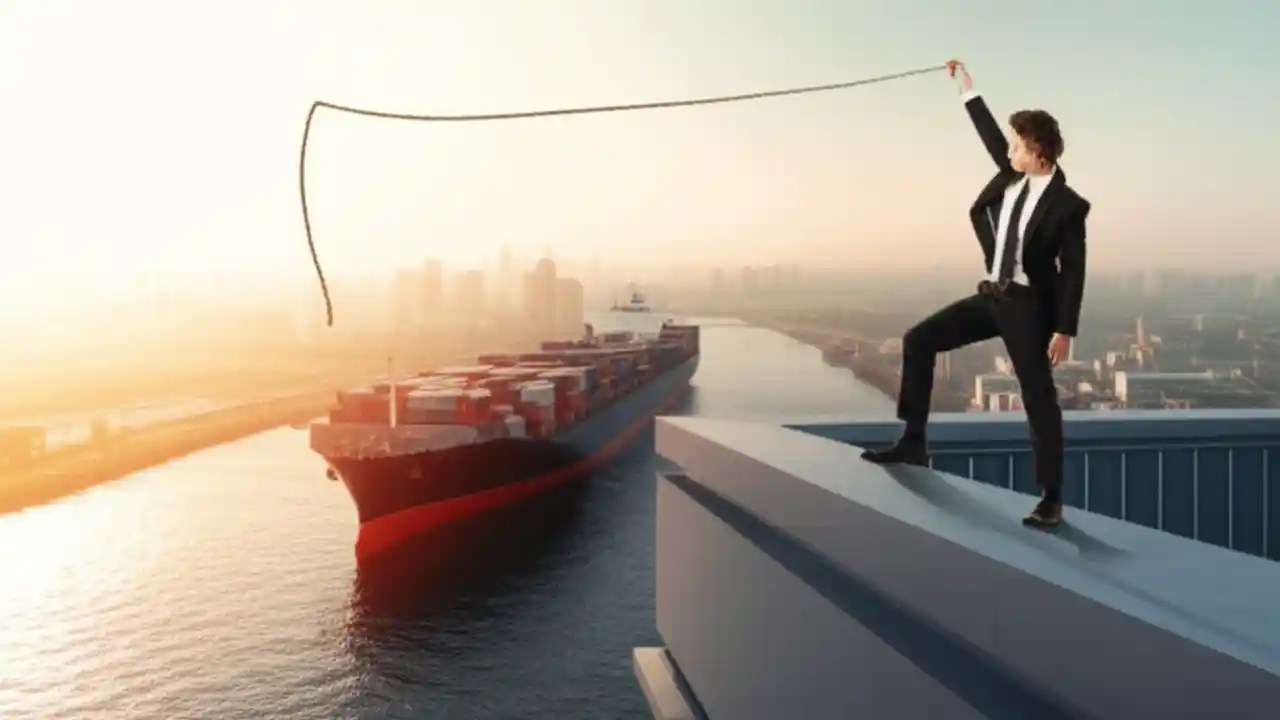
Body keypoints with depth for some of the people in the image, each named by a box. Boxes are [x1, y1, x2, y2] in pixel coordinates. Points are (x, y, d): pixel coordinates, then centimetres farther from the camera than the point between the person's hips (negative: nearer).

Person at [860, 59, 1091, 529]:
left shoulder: (1068, 205, -15)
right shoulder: (1013, 176, 4)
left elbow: (1073, 272, -14)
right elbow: (990, 136, 18)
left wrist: (1065, 330, -18)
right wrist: (966, 87, 23)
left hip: (1028, 305, -8)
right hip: (992, 296, 8)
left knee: (1039, 399, -5)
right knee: (918, 341, 6)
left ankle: (1051, 501, 3)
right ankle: (913, 443, 13)